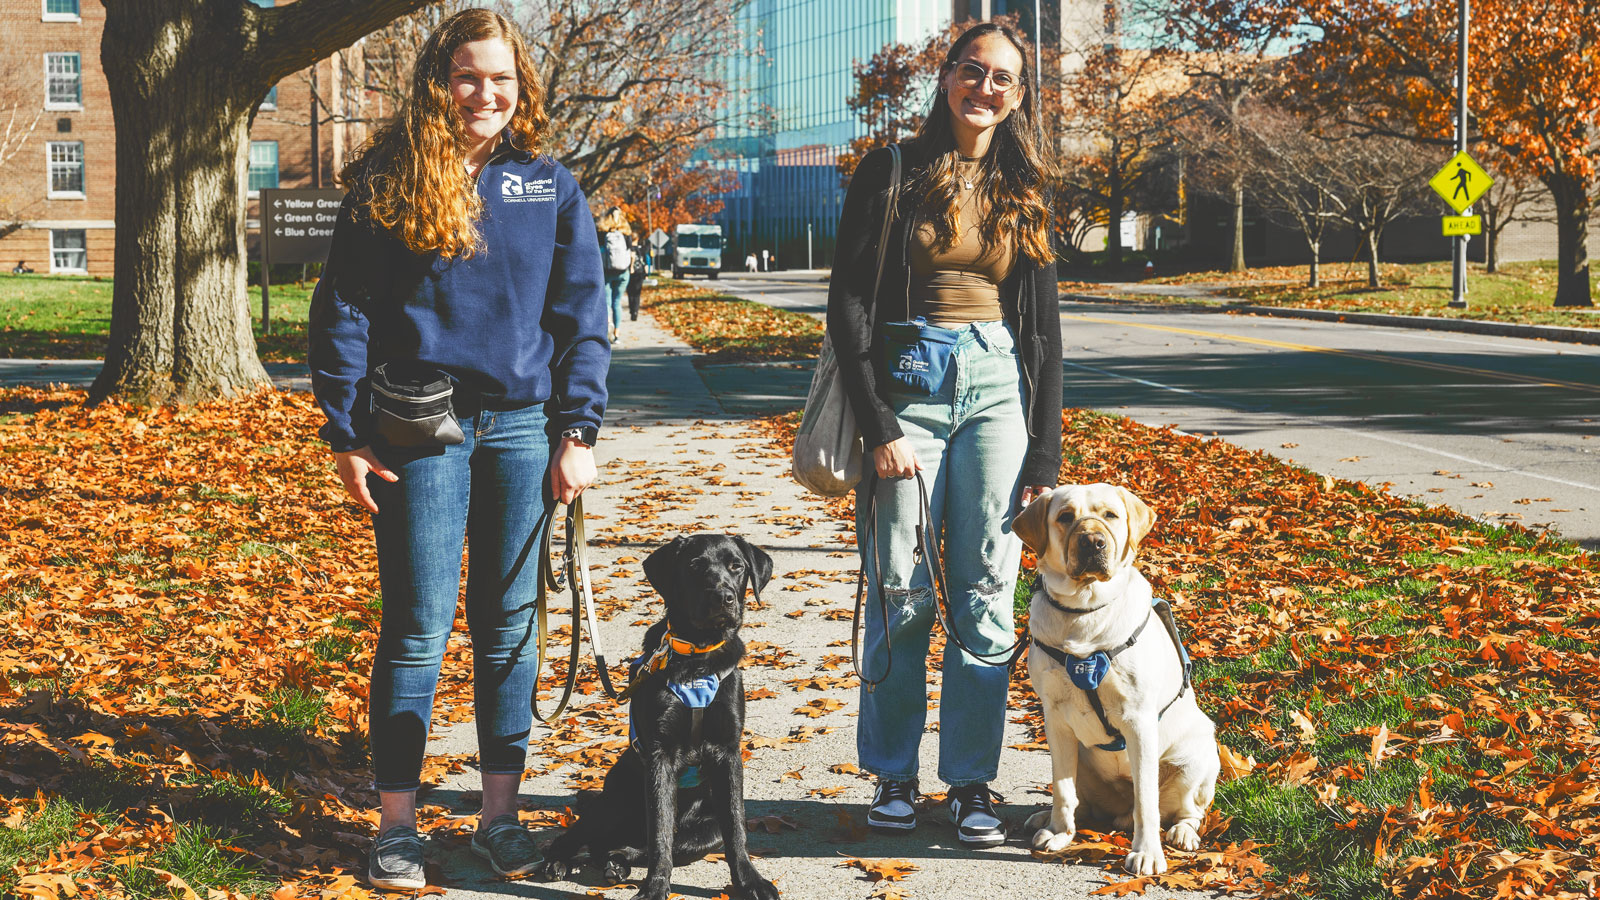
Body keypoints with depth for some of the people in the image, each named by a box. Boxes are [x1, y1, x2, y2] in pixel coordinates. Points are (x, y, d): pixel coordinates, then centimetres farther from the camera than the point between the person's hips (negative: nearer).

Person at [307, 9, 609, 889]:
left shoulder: (551, 188, 8)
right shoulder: (386, 183, 2)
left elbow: (582, 318, 8)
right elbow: (341, 312, 2)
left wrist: (577, 431, 0)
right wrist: (346, 435, -3)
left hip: (521, 427, 2)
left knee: (509, 625, 7)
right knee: (418, 627, -1)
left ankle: (500, 813, 16)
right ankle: (396, 825, 7)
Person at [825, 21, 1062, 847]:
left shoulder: (1025, 192, 11)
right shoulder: (892, 173, 1)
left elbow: (1043, 328, 13)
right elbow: (848, 306, -3)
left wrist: (1045, 453, 6)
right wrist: (878, 428, -10)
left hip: (997, 385, 3)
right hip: (906, 385, -3)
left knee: (985, 592, 1)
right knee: (901, 593, -3)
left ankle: (972, 781, 9)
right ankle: (893, 774, 11)